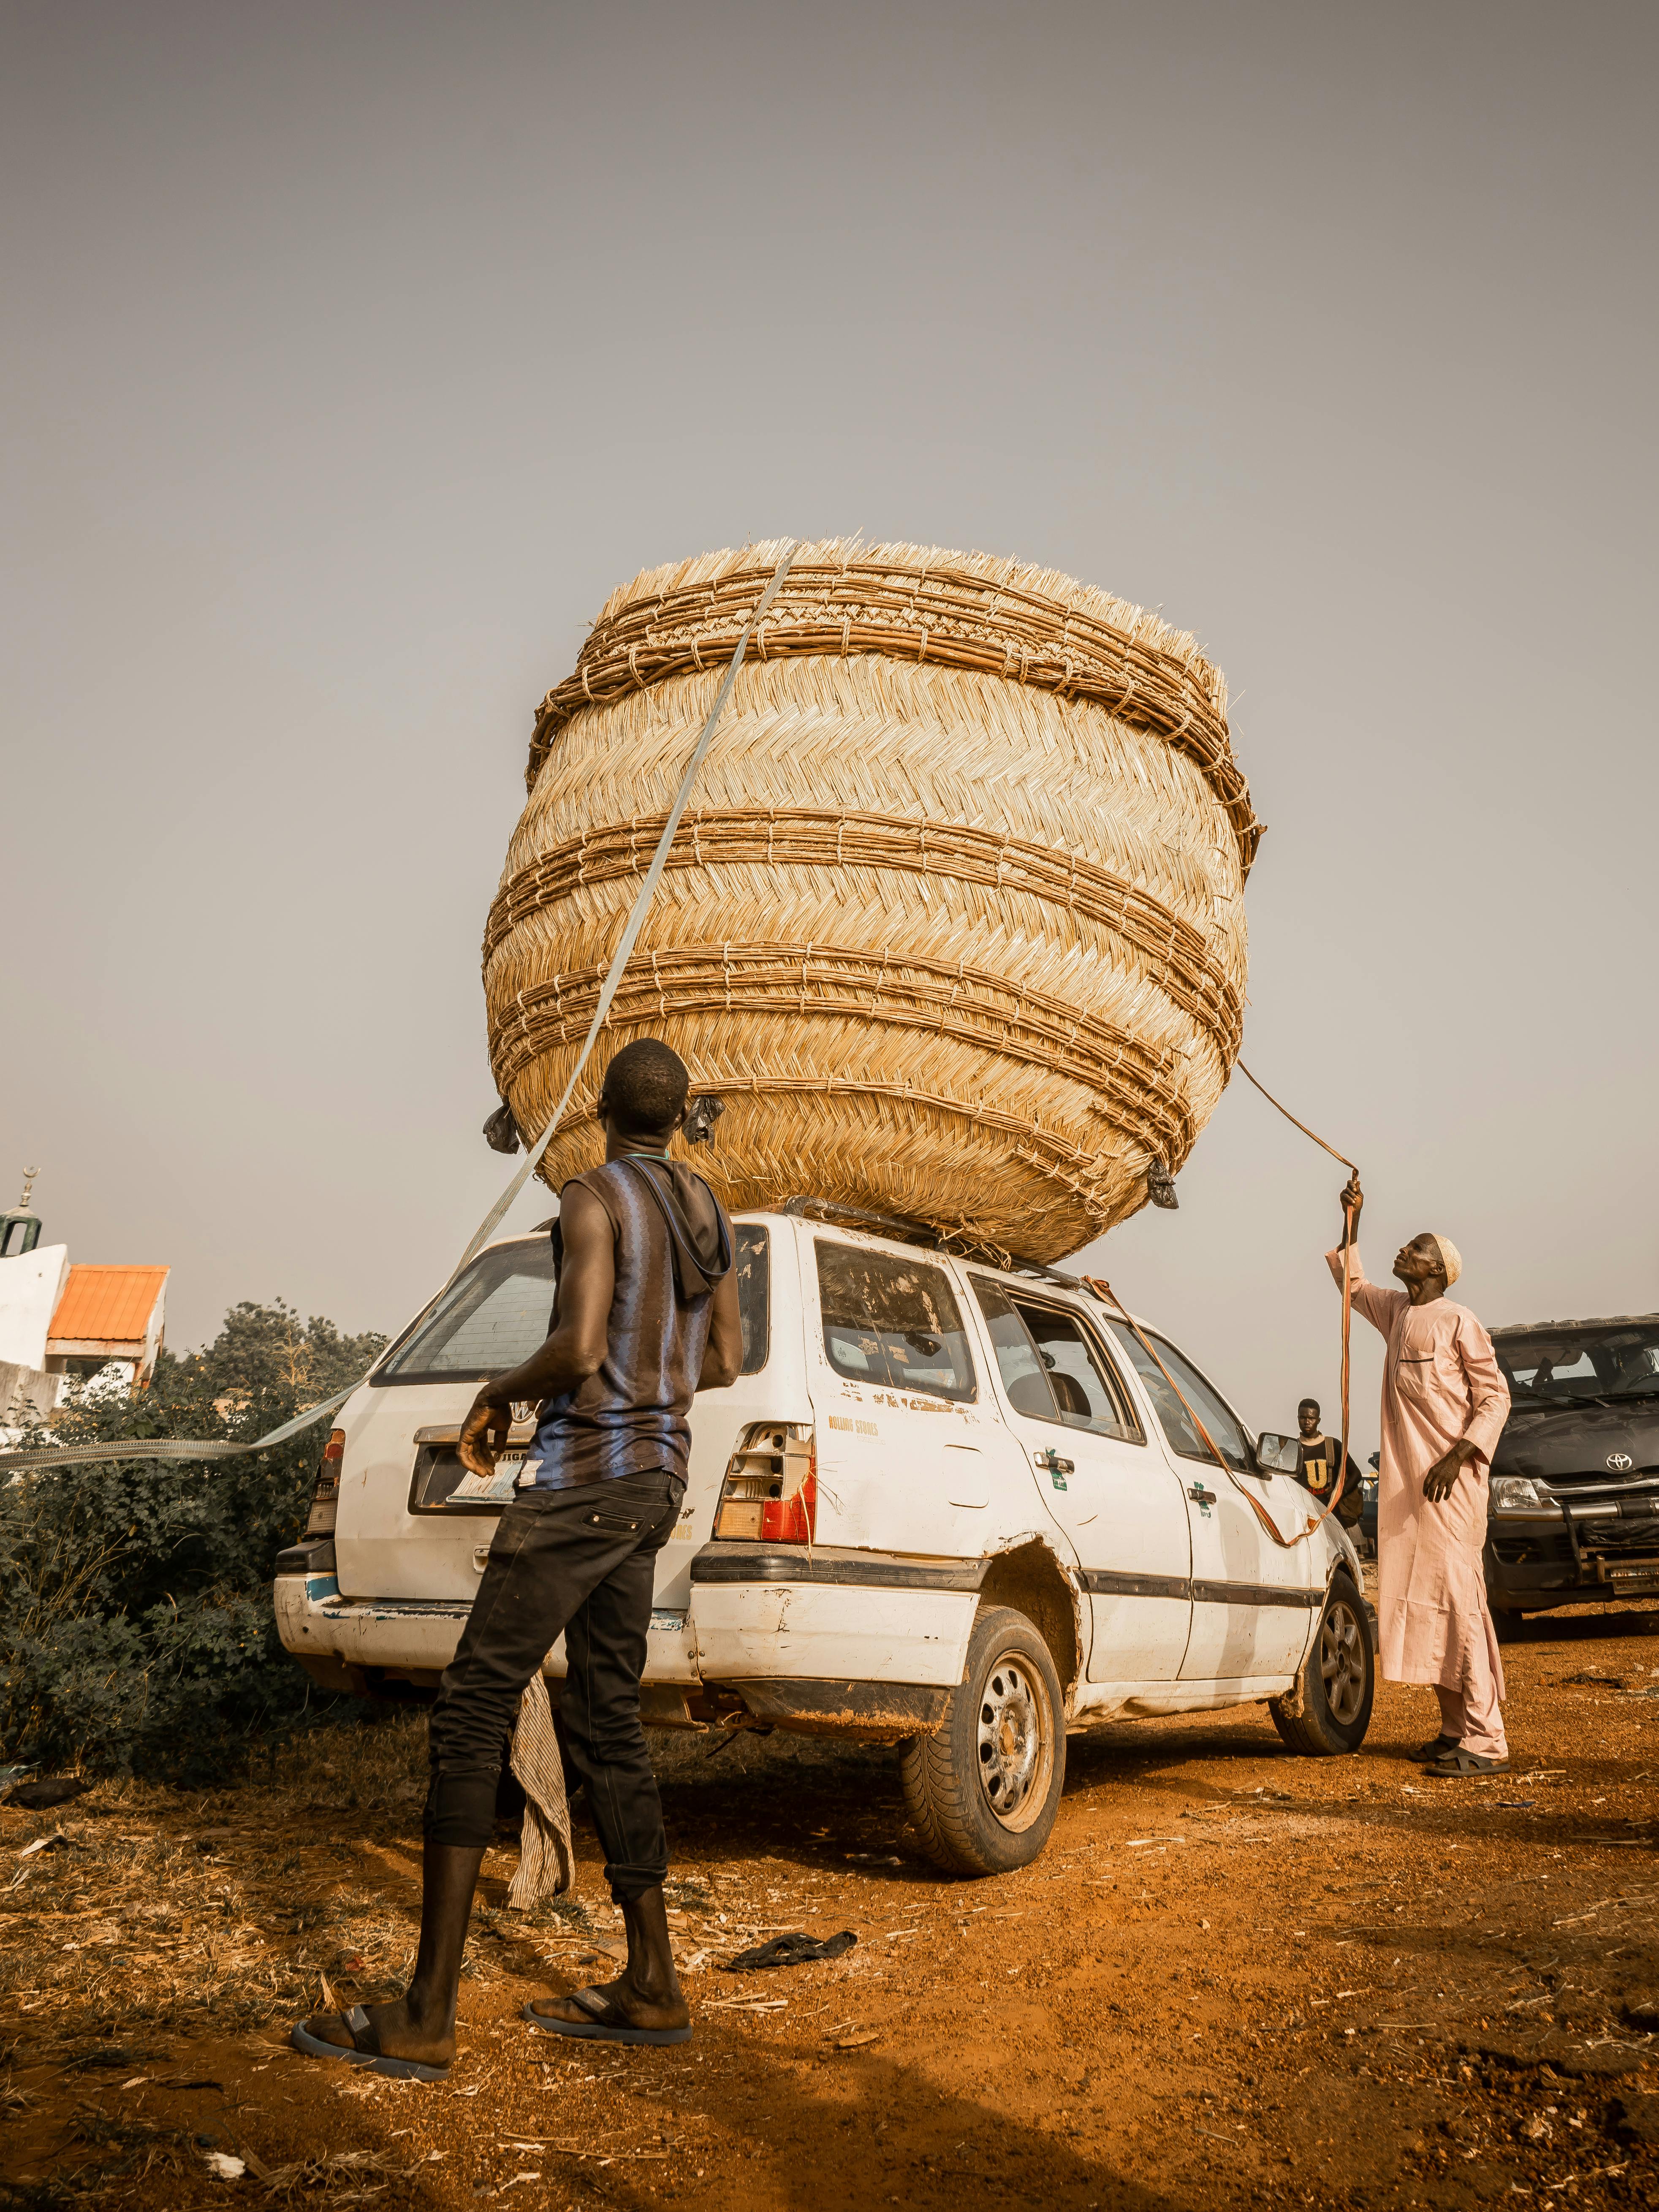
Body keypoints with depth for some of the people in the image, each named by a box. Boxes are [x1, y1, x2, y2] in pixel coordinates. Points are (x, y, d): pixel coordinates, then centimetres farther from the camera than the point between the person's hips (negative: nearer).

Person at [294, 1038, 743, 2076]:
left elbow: (579, 1349, -23)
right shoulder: (707, 1208, 12)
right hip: (657, 1472, 9)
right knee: (606, 1720, 13)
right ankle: (652, 1986, 19)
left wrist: (498, 1393, -5)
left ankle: (428, 2012, -2)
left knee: (473, 1711, -4)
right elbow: (725, 1359, 15)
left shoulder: (593, 1198, -12)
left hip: (585, 1475, -9)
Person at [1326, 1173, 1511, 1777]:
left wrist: (1458, 1456, -19)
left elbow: (1495, 1396, -8)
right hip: (1404, 1480, 8)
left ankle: (1486, 1742, -7)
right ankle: (1455, 1729, 16)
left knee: (1457, 1598, -10)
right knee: (1421, 1603, 8)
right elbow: (1353, 1285, 32)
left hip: (1450, 1483, -8)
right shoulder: (1396, 1310, 14)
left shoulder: (1457, 1321, -7)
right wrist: (1351, 1223, 23)